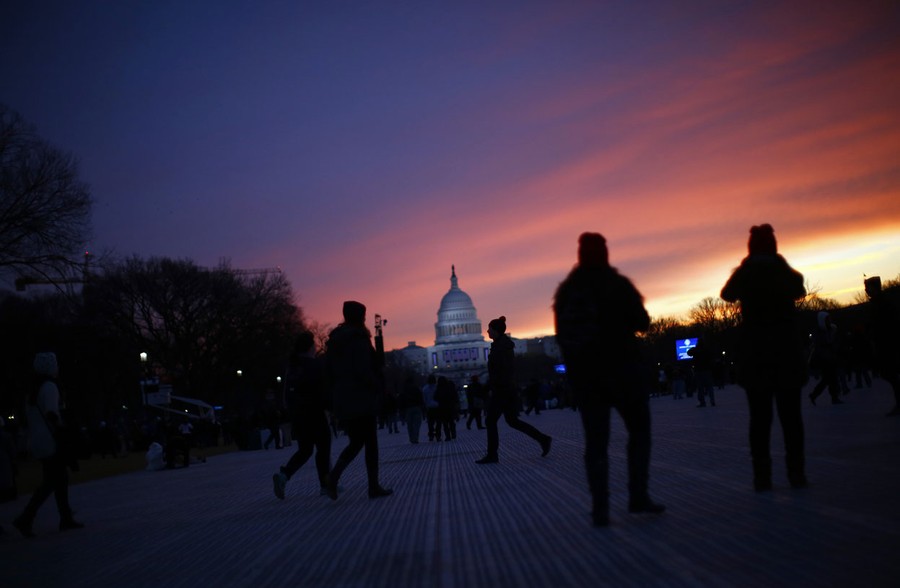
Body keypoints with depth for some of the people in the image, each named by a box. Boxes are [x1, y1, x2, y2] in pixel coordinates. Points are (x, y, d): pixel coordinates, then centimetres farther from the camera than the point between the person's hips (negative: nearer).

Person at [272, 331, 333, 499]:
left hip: (297, 414, 6)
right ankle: (326, 485, 7)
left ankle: (283, 474, -10)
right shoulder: (316, 365, -9)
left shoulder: (292, 366, 11)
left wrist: (291, 411, 16)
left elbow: (287, 392, 12)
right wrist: (329, 408, -7)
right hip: (314, 413, -6)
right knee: (323, 448, 5)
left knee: (304, 450, 11)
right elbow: (323, 389, -14)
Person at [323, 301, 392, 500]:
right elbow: (363, 369, -19)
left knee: (356, 441, 14)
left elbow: (328, 369, 13)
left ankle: (333, 477, -7)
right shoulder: (359, 338, -12)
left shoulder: (335, 339, 11)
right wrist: (377, 386, -4)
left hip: (343, 400, 7)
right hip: (361, 399, -7)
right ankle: (374, 487, 7)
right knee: (370, 442, 4)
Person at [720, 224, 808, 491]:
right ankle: (797, 473, 2)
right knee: (790, 413, 5)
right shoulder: (786, 270, 3)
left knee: (760, 416, 2)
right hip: (787, 348, 1)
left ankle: (762, 477, -2)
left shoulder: (745, 273, -1)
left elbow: (727, 294, 17)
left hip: (756, 352, -1)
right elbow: (799, 291, 24)